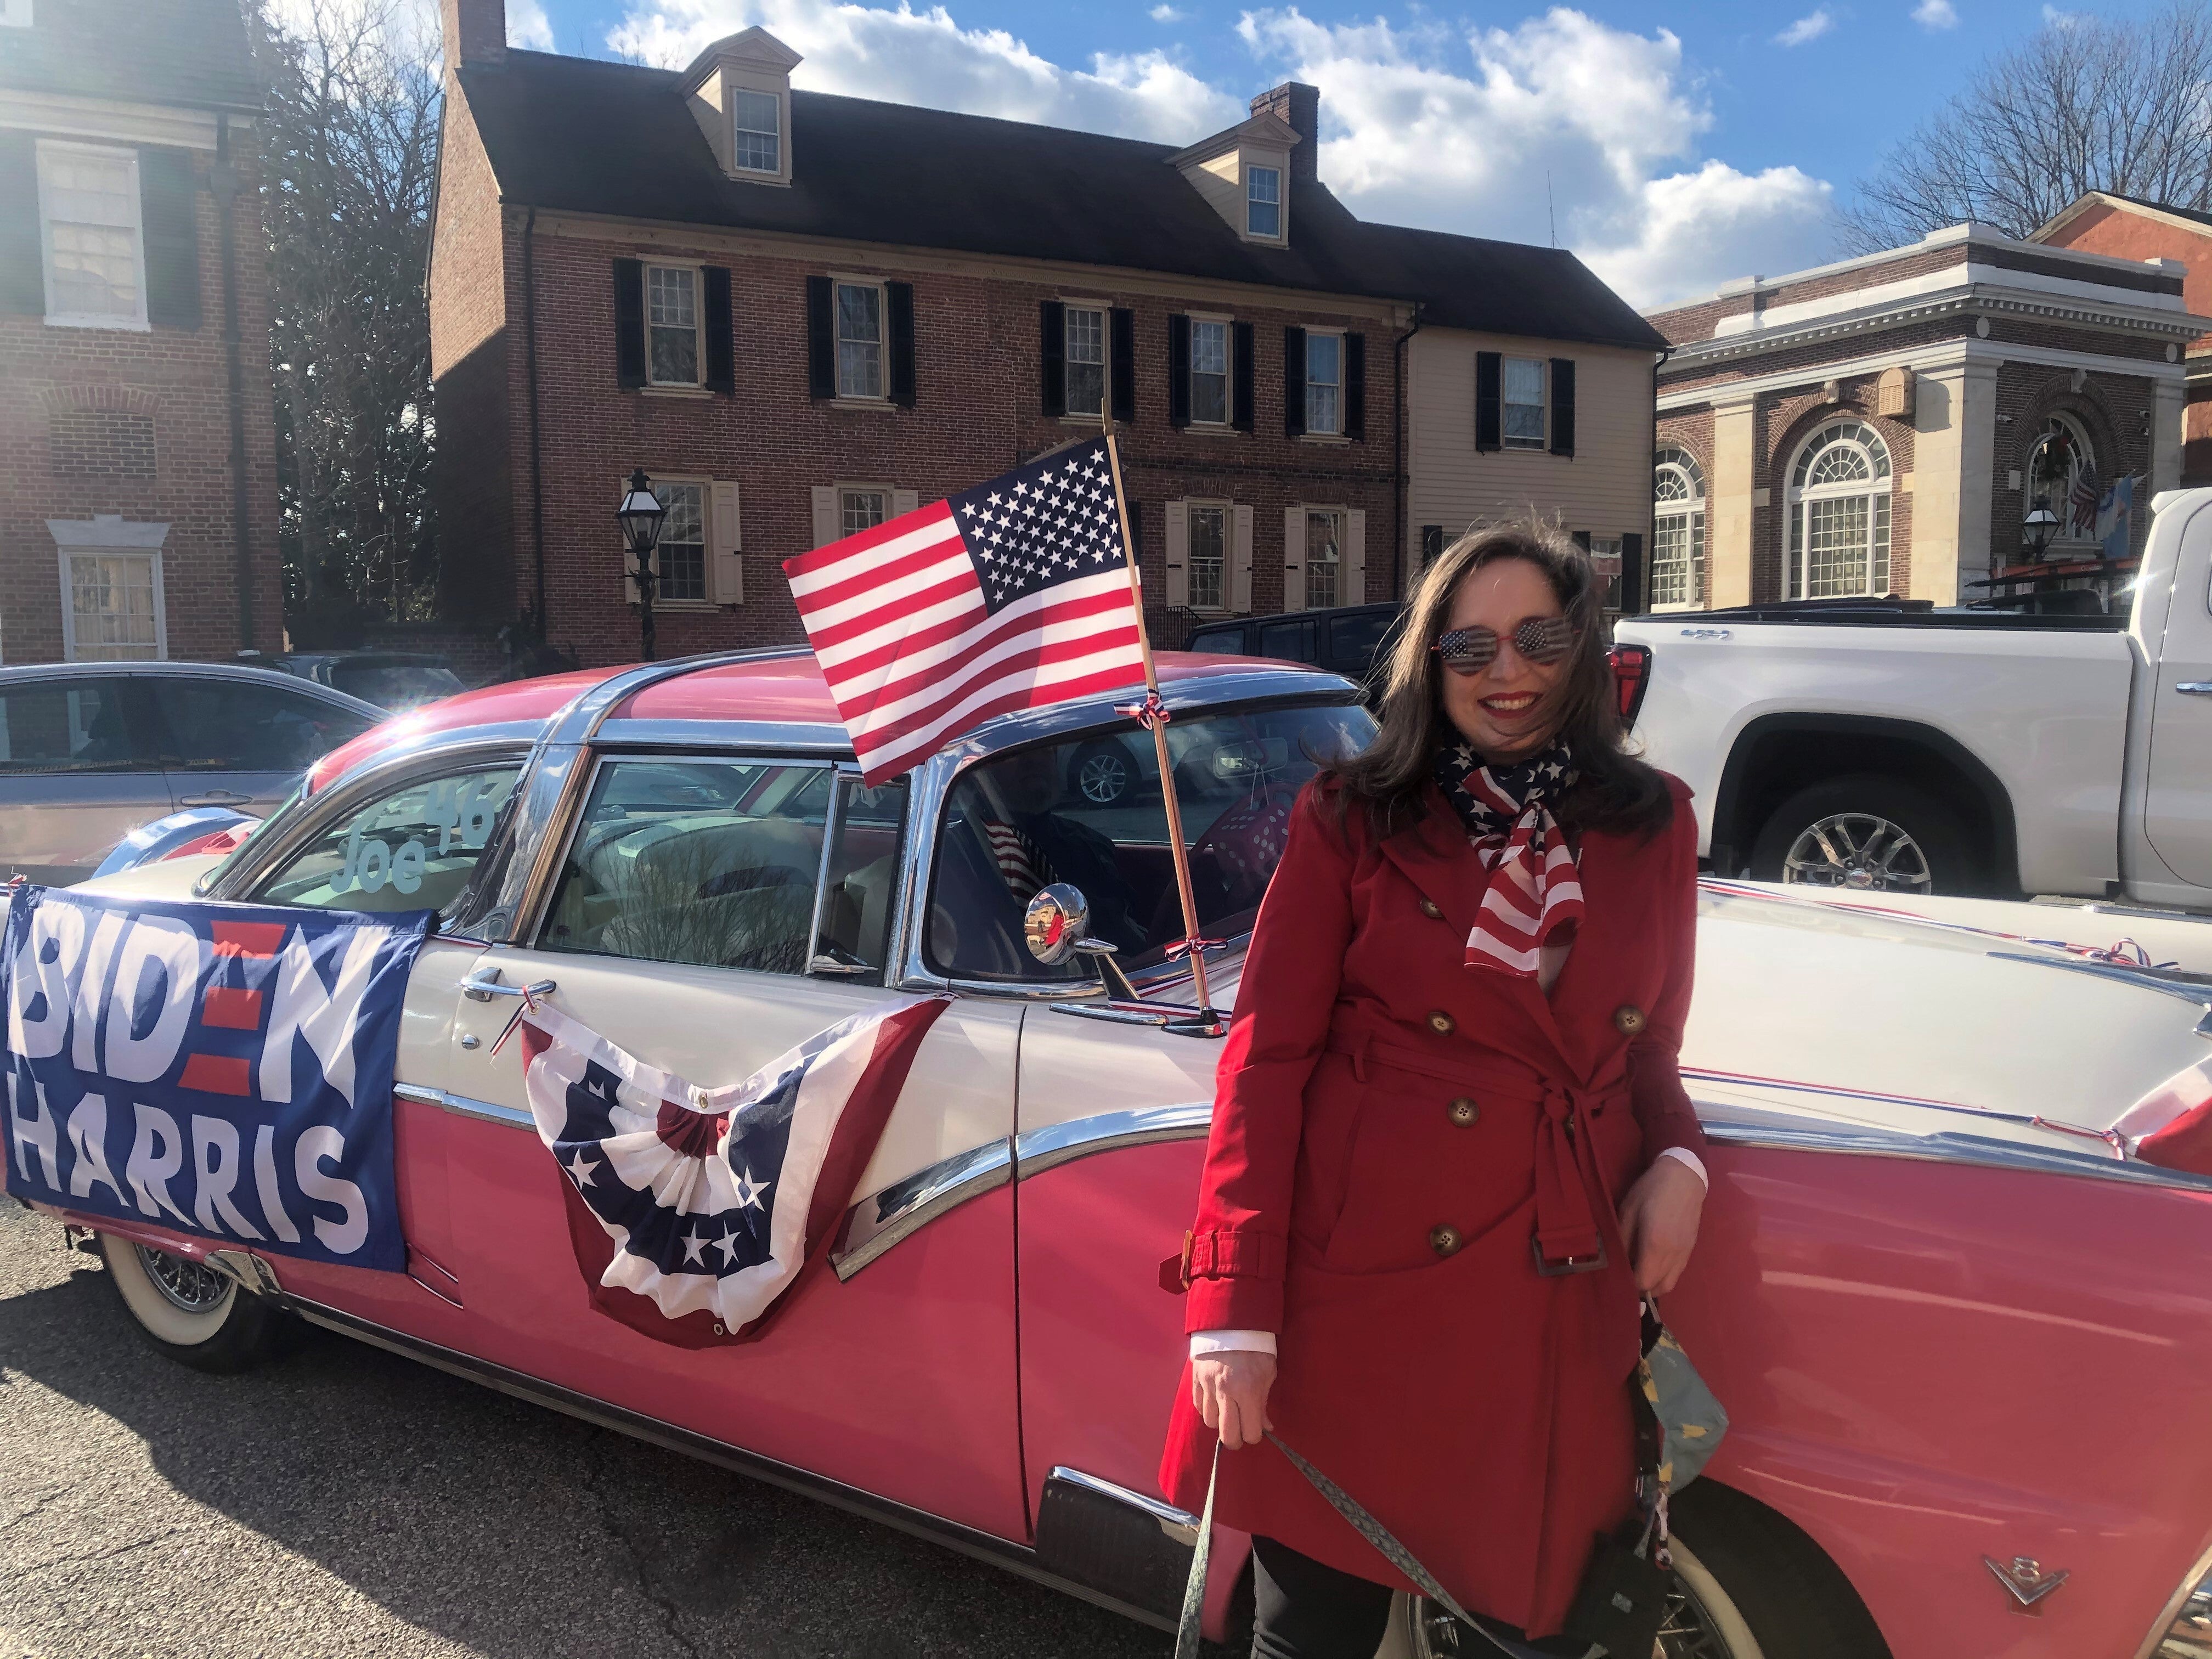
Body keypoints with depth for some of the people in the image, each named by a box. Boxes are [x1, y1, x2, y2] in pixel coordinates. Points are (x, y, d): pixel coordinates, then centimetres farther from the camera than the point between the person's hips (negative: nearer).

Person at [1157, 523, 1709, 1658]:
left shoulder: (1653, 826, 9)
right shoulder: (1350, 821, -1)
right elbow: (1265, 1060, -5)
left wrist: (1677, 1160, -2)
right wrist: (1232, 1310, -11)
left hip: (1559, 1301, 3)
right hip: (1362, 1288, -2)